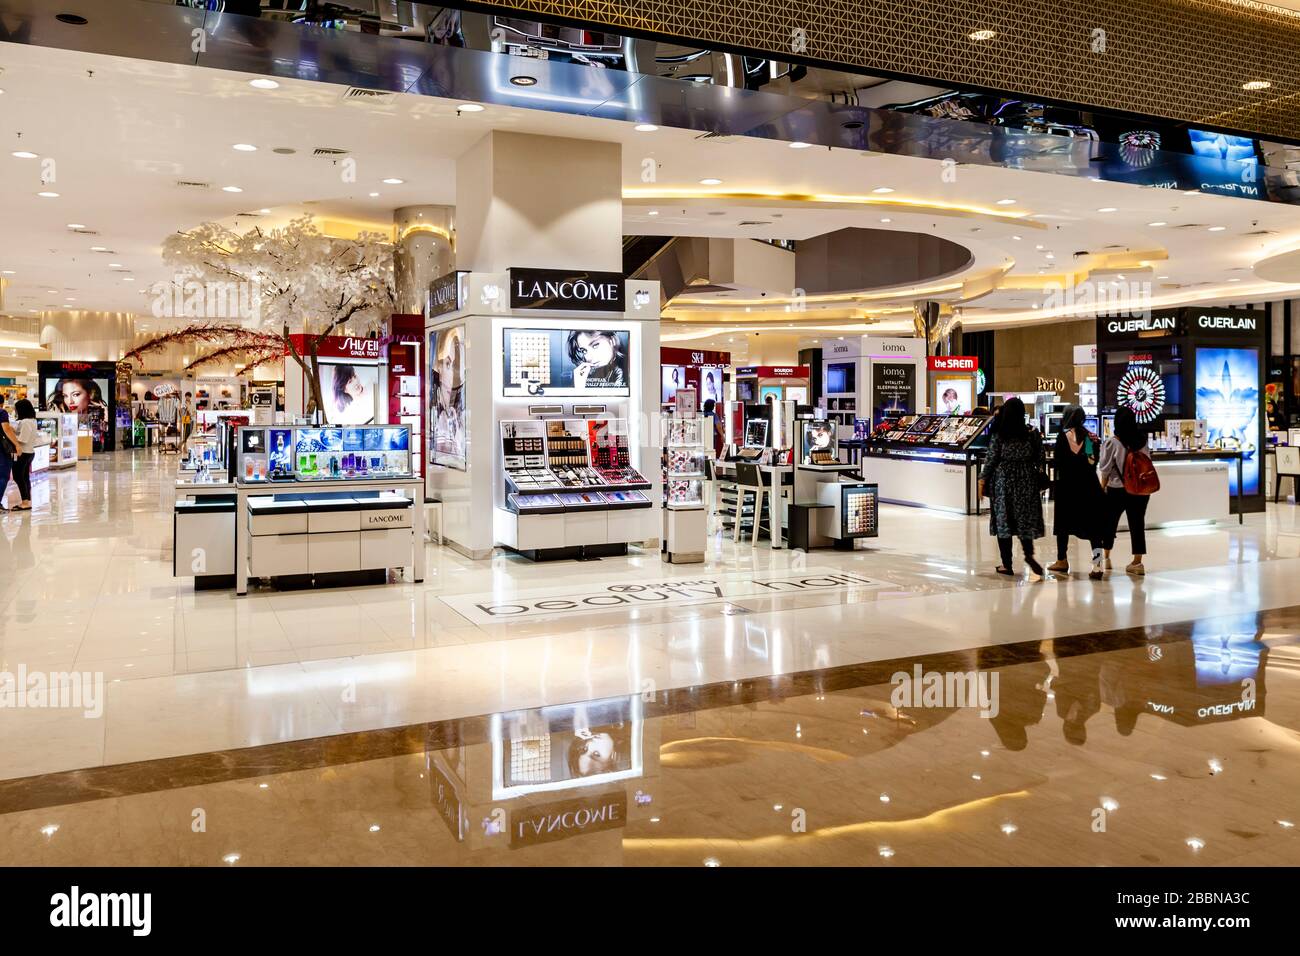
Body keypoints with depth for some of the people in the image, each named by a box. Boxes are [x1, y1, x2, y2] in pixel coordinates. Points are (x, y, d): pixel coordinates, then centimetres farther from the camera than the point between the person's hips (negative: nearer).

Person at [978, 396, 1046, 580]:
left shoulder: (999, 435, -8)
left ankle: (1006, 564, 7)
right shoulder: (1032, 432, -3)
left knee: (1003, 520, 5)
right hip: (1026, 482, 2)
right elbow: (1039, 458, 1)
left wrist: (983, 479, 4)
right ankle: (1029, 554, -15)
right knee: (1025, 518, 9)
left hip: (1003, 481, -1)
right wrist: (1038, 476, 15)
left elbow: (991, 459, -5)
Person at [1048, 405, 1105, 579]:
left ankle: (1062, 561, 21)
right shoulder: (1089, 436, 1)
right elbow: (1094, 460, 6)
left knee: (1063, 522, 12)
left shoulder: (1063, 436, -8)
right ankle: (1097, 565, -6)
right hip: (1088, 483, 3)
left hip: (1067, 484, -2)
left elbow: (1056, 460, -10)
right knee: (1092, 523, 3)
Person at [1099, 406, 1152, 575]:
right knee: (1137, 524, 6)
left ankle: (1105, 558, 22)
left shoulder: (1113, 442, -11)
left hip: (1117, 489, -3)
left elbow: (1105, 469, -7)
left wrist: (1102, 487, 6)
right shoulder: (1142, 439, 0)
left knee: (1110, 523, 12)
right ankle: (1137, 562, 5)